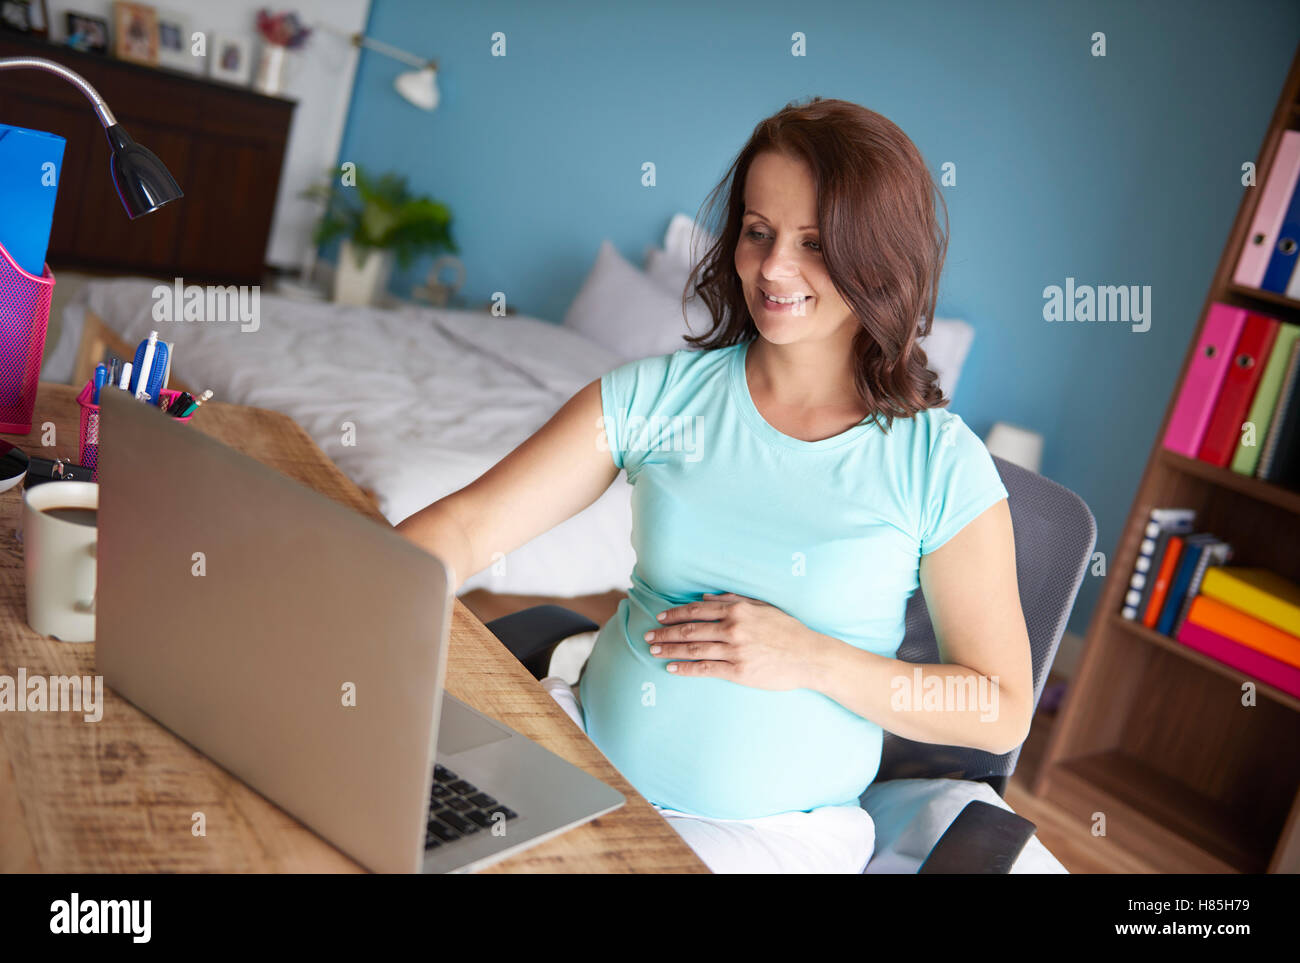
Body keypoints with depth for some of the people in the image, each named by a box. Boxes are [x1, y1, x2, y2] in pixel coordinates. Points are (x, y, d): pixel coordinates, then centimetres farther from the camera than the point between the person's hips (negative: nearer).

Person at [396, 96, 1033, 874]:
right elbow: (466, 526, -8)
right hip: (587, 744, 3)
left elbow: (1003, 711, -5)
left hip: (772, 828, -3)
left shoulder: (941, 465, -8)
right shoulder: (659, 395, -2)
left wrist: (812, 659, -16)